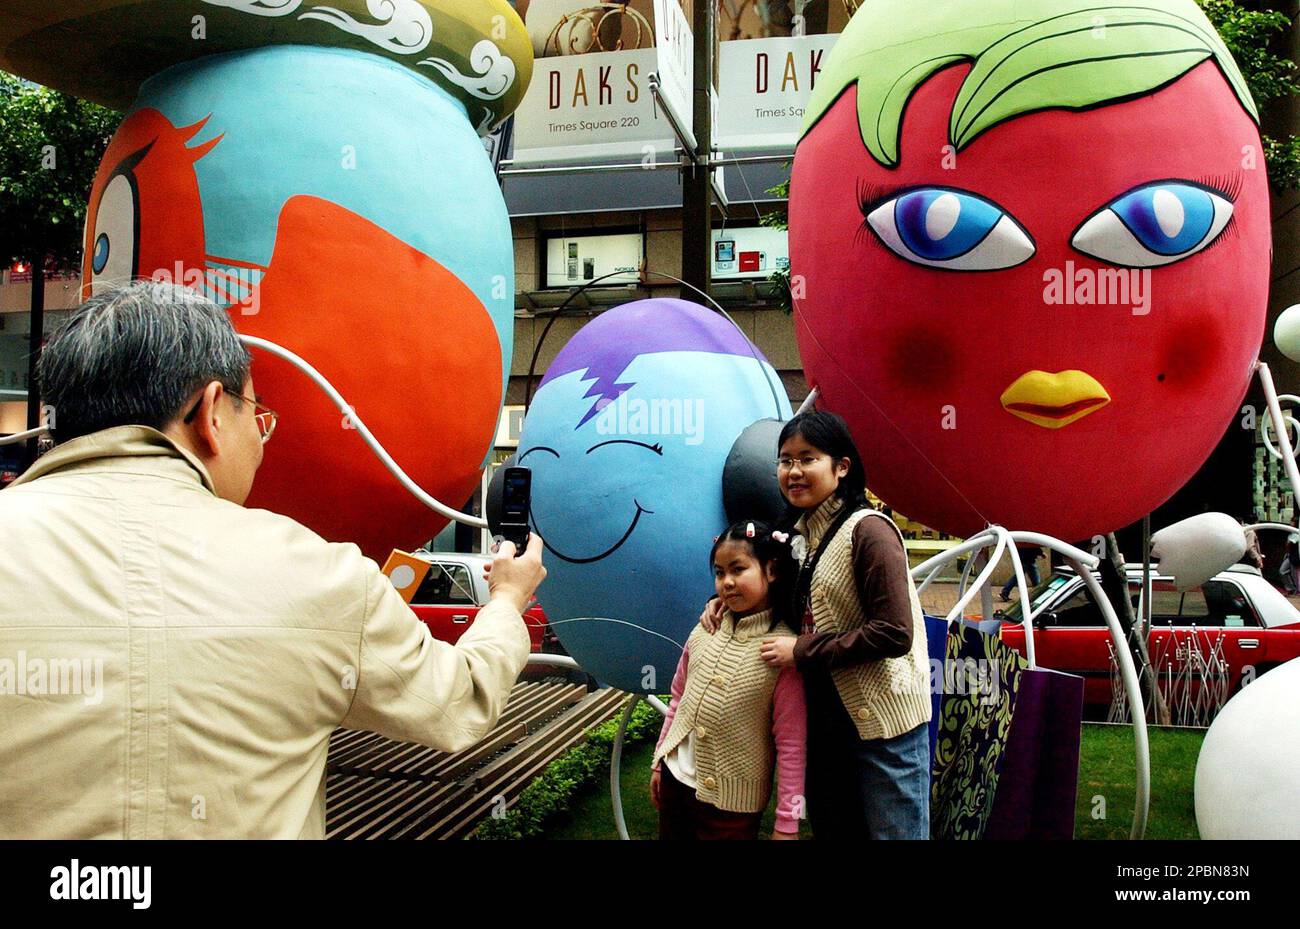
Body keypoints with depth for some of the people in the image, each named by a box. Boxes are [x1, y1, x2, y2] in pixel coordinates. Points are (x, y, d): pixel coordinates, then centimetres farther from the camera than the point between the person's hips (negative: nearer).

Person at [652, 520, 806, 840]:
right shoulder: (706, 630, -2)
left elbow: (791, 743, -14)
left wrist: (787, 823, -12)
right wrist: (659, 762, 14)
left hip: (732, 800, -5)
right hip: (676, 778, 5)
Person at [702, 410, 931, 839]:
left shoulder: (867, 530, -16)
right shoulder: (803, 532, 7)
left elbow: (894, 633, -23)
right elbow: (794, 603, 21)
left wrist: (802, 650, -18)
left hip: (883, 722, -8)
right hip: (828, 719, 8)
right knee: (831, 827, 20)